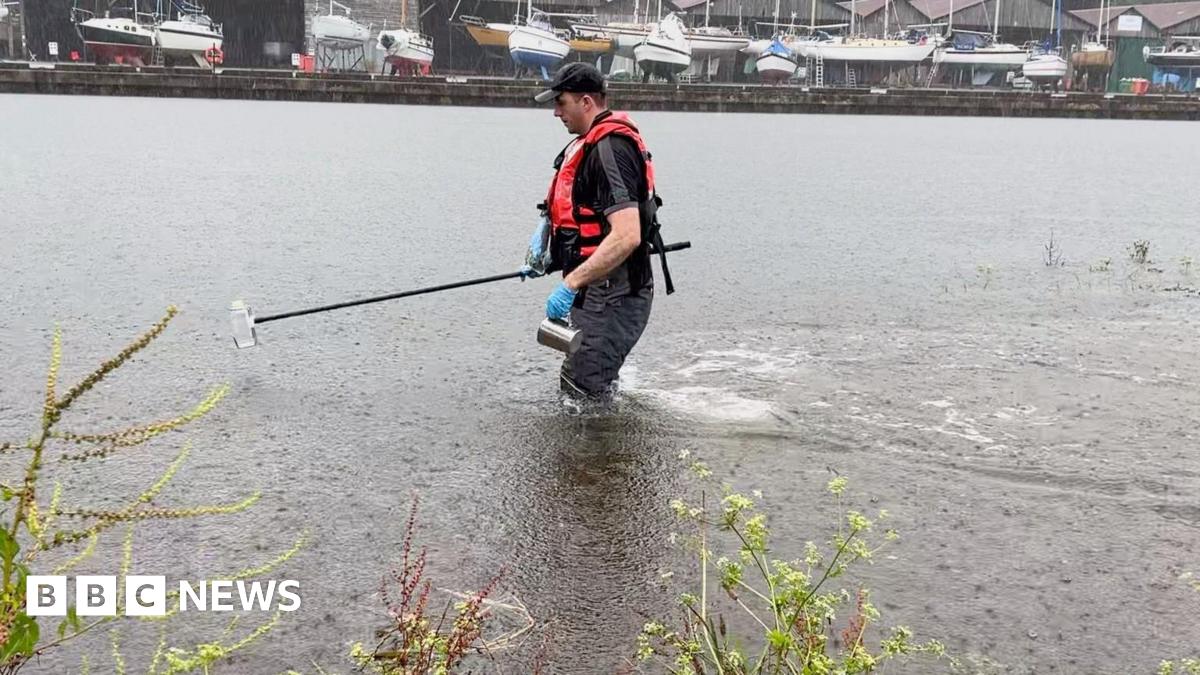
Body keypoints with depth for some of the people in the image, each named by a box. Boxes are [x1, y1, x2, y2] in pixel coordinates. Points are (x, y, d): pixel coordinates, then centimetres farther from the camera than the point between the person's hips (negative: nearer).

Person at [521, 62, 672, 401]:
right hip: (599, 291, 11)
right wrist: (544, 231, 9)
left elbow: (627, 236, -31)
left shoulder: (610, 148, -21)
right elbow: (572, 206, 29)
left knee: (580, 391, -10)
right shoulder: (590, 144, 14)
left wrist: (570, 284, -32)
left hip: (613, 295, -11)